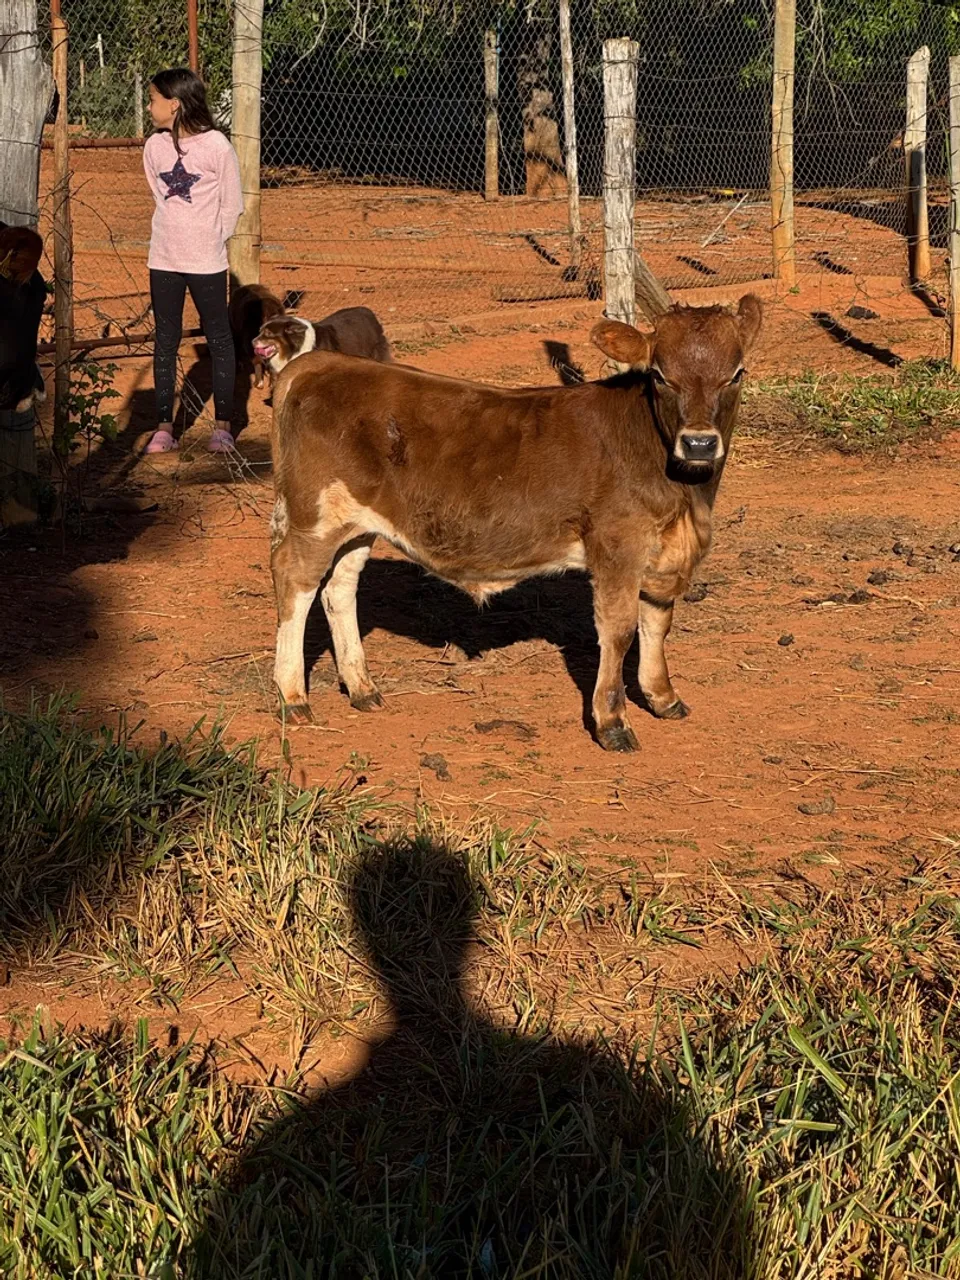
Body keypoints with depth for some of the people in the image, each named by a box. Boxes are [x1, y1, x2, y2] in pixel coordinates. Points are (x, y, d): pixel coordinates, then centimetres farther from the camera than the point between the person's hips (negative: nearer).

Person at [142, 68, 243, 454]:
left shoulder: (216, 145, -12)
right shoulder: (154, 147, 1)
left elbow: (231, 204, -4)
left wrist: (209, 240, -1)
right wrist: (174, 235, 9)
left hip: (206, 260, -4)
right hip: (163, 259, 4)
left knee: (219, 338, 5)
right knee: (165, 340, 7)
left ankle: (223, 425, 13)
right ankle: (164, 425, 13)